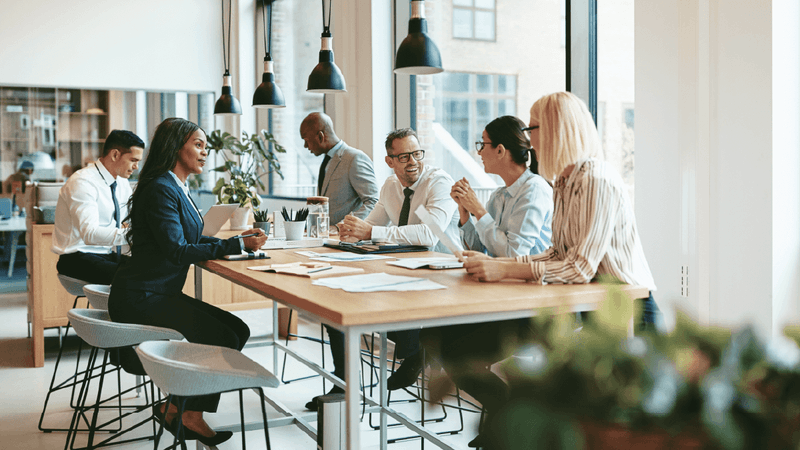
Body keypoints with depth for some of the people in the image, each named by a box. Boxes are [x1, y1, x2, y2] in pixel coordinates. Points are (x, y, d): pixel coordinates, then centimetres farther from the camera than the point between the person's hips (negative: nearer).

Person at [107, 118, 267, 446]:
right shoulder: (161, 189, -16)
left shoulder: (177, 188, 15)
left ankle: (181, 408, 5)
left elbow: (190, 241, 16)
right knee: (222, 339, -19)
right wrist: (237, 245, -19)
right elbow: (177, 250, -23)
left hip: (161, 293, 10)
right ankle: (183, 413, 0)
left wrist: (238, 240, 1)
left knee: (237, 330, -1)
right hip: (139, 299, -10)